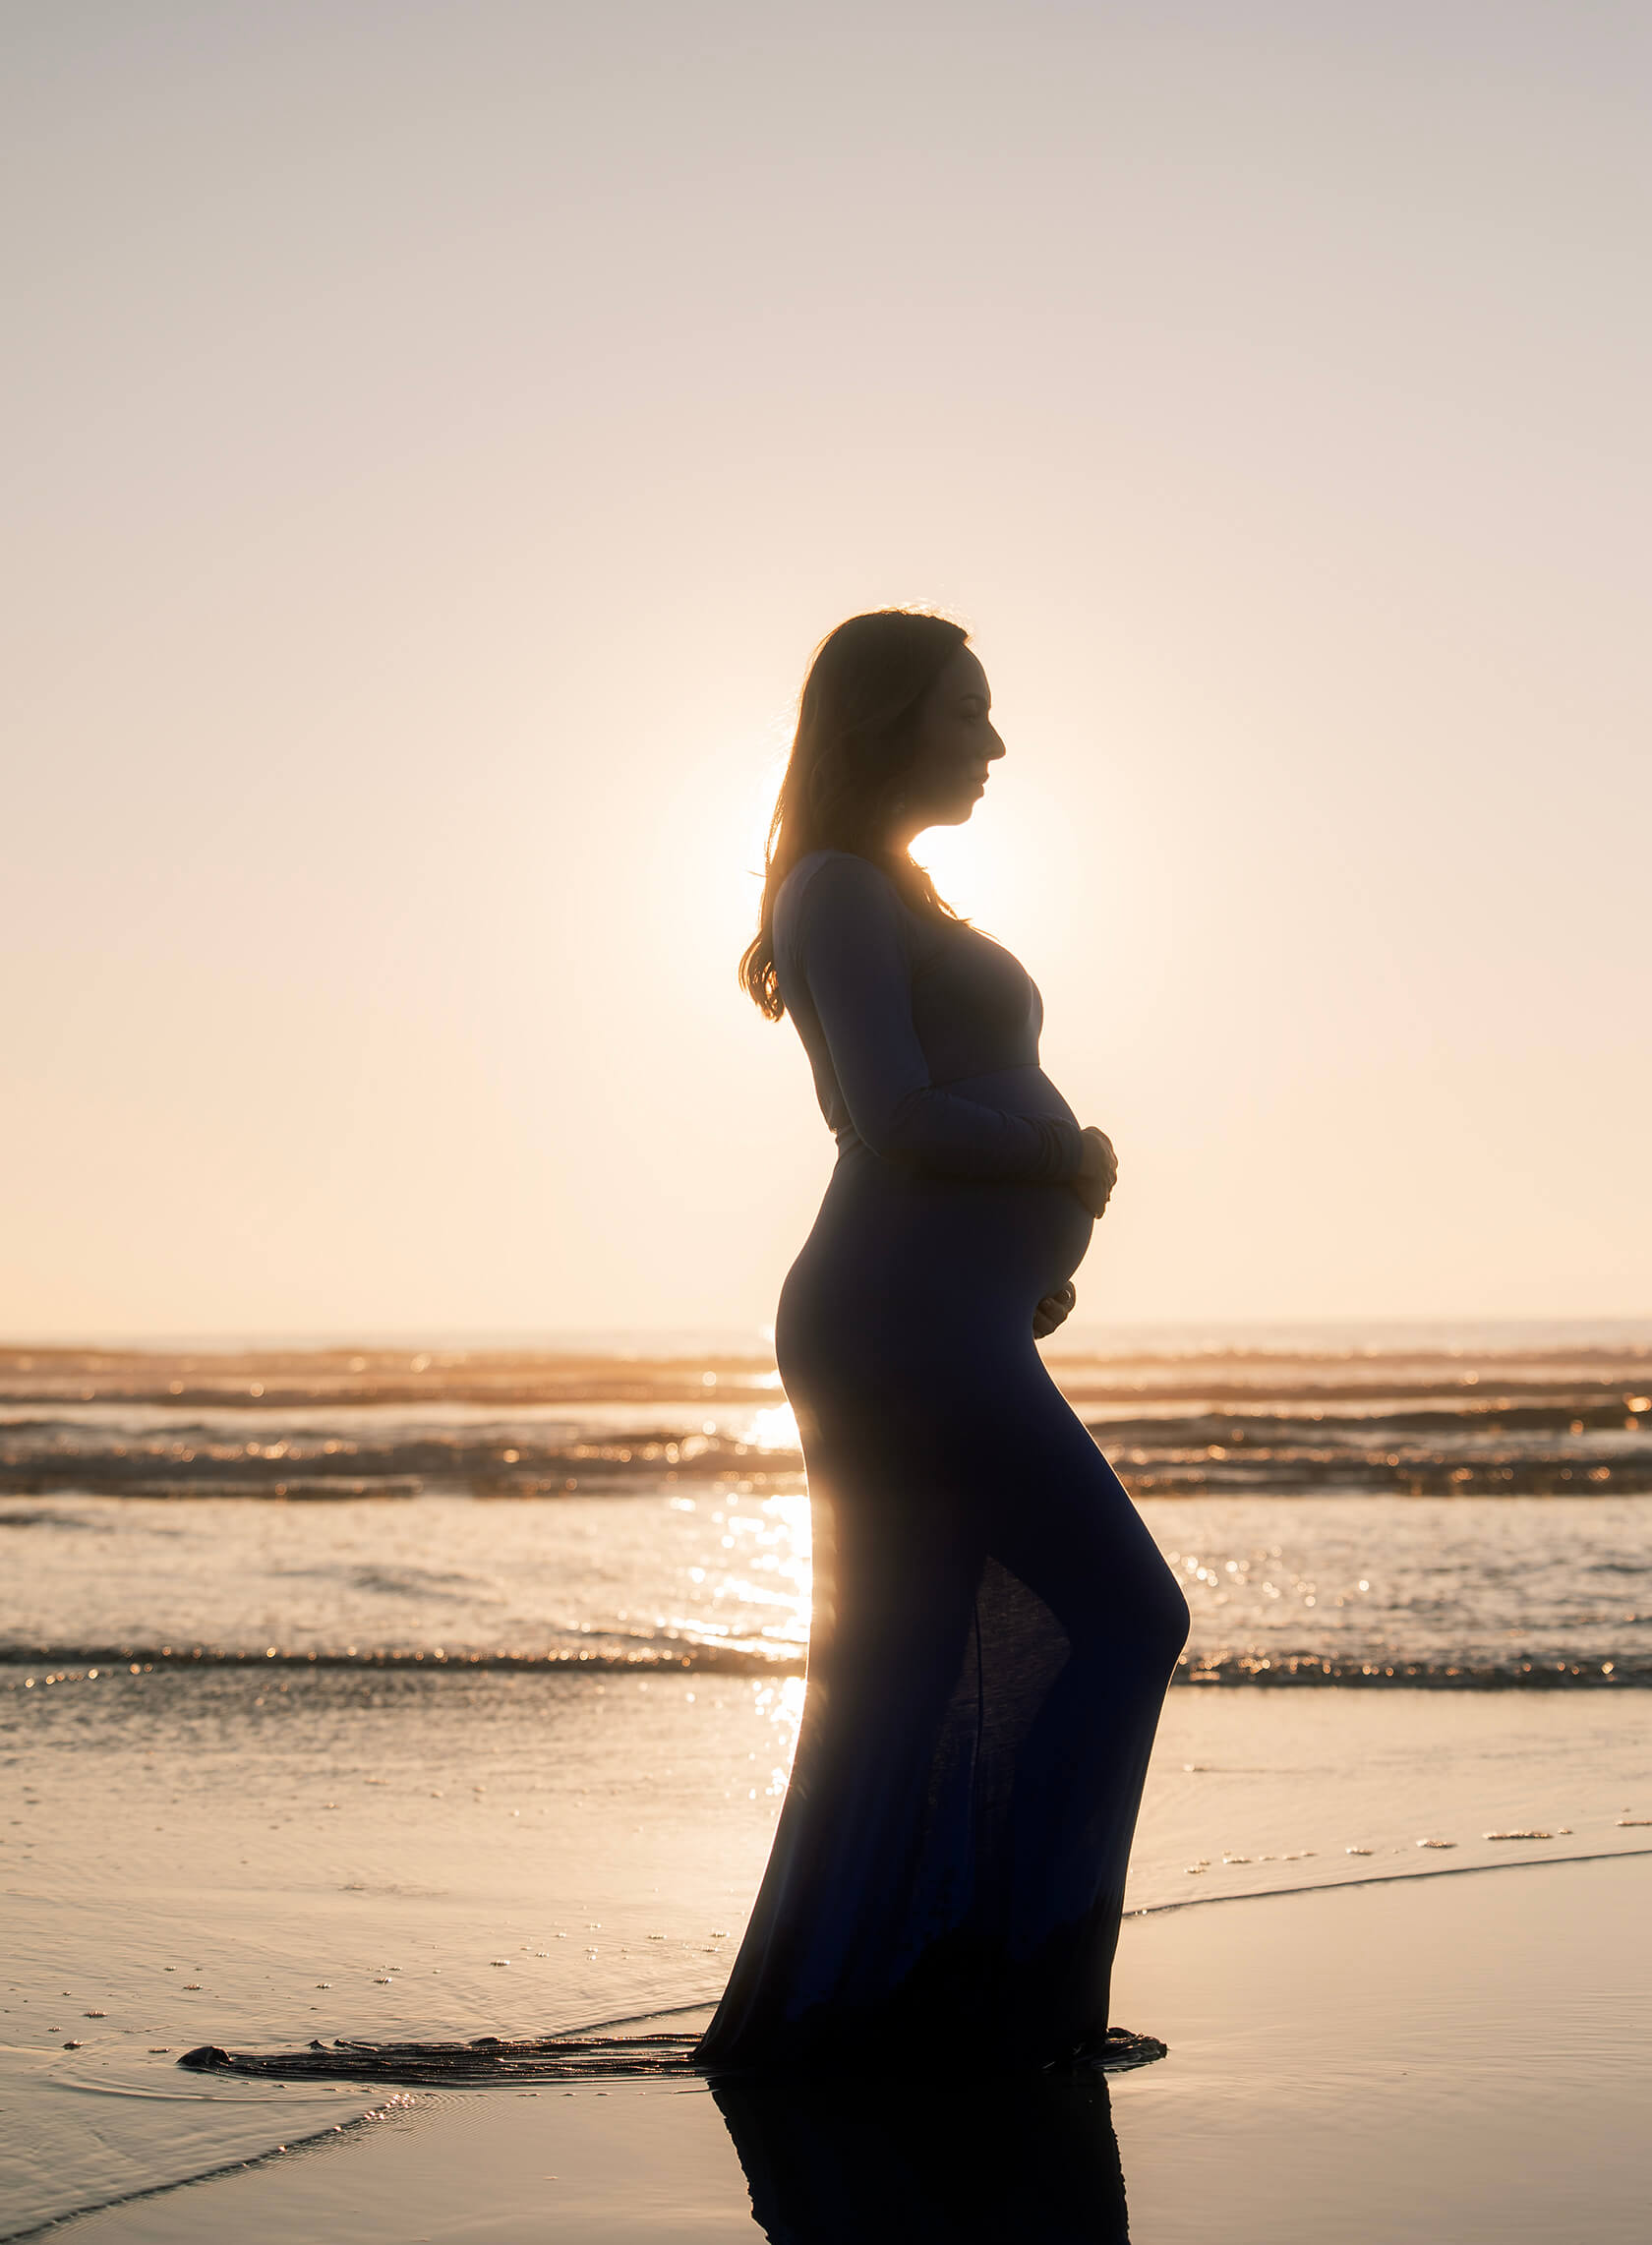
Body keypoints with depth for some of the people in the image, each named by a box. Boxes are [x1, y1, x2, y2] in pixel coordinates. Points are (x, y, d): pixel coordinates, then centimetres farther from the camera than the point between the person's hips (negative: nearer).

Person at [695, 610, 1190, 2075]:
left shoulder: (892, 901, 24)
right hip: (910, 1328, -9)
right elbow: (897, 1113, -18)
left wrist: (1035, 1246, 10)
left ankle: (822, 2009, 9)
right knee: (1126, 1617, -6)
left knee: (907, 1675, 7)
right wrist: (1072, 1154, -4)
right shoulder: (839, 892, -7)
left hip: (949, 1328, 9)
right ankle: (1012, 1969, -3)